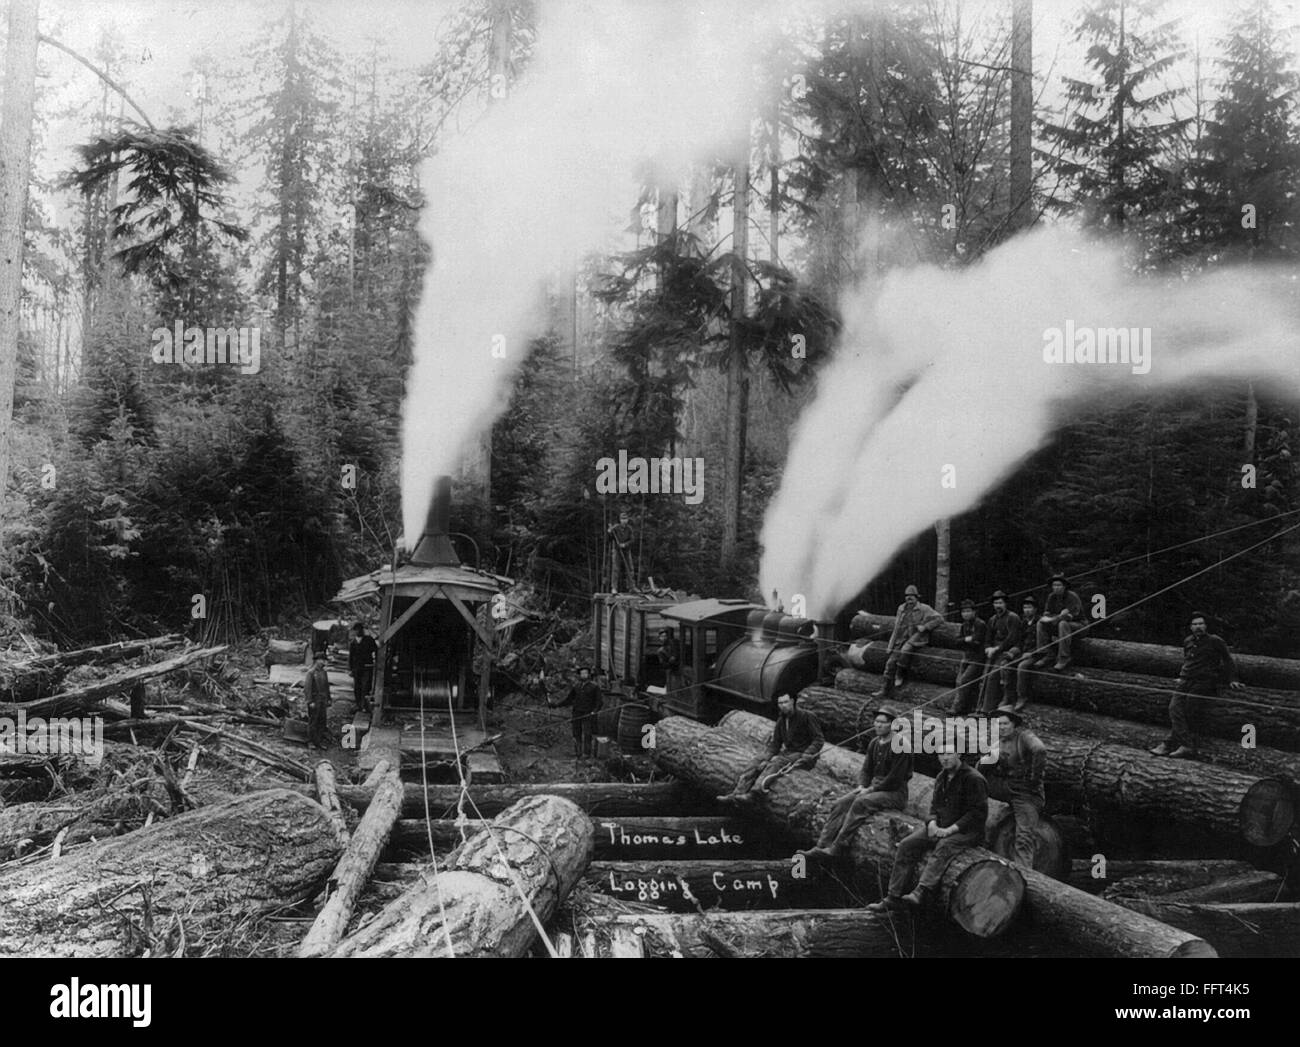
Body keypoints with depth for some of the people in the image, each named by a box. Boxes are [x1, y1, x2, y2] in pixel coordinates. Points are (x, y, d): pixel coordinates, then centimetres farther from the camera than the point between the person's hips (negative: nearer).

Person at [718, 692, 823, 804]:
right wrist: (766, 758, -10)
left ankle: (752, 794, -50)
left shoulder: (807, 717, -8)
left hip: (804, 755, -7)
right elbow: (775, 743, 9)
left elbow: (819, 740, -9)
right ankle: (737, 793, -30)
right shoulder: (781, 720, 10)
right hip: (788, 752, 7)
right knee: (759, 762, -16)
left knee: (777, 762, -33)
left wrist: (806, 756, -24)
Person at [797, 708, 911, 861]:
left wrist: (871, 789, -13)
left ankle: (838, 848, -36)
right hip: (873, 789, 8)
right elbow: (866, 769, 19)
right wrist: (863, 786, -1)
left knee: (861, 802, -33)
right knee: (840, 804, -13)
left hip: (895, 793, -8)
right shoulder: (874, 743, 13)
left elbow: (895, 779, -16)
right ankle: (822, 846, -22)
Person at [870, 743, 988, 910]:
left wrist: (951, 829, -22)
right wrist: (933, 823, -3)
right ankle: (894, 897, -11)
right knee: (907, 846, -10)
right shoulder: (942, 777, 13)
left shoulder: (973, 779, -12)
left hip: (967, 831, -7)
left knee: (943, 847, -37)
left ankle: (920, 893, -51)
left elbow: (978, 813, -17)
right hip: (940, 827, 7)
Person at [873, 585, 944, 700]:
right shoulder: (901, 609, 15)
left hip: (916, 638, -5)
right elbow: (896, 628, 19)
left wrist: (925, 626, -16)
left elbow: (939, 619, -7)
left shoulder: (924, 609, -1)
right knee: (891, 662, -9)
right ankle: (886, 691, -5)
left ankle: (899, 675, -15)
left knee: (905, 650, -36)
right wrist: (891, 646, 13)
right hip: (902, 640, 5)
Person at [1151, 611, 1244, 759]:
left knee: (1188, 709, -23)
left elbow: (1228, 661, 11)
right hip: (1186, 680, 5)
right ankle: (1187, 745, -28)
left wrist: (1232, 680, 3)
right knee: (1174, 707, -20)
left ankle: (1170, 743, -22)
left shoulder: (1215, 641, 6)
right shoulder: (1187, 641, 21)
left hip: (1204, 682, -5)